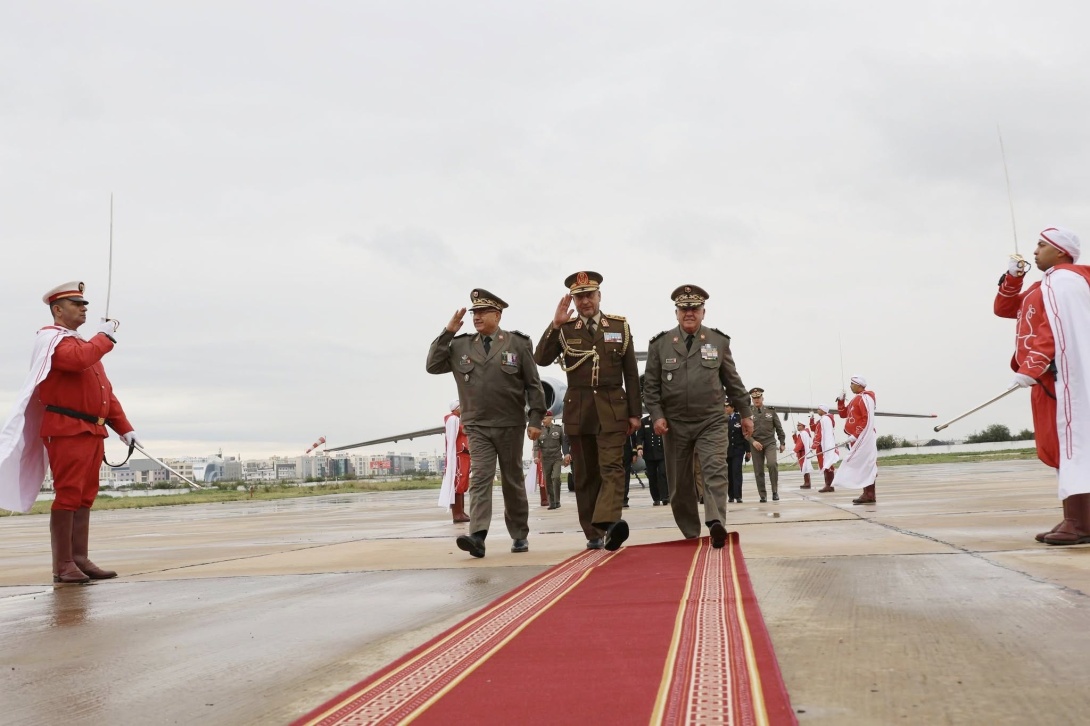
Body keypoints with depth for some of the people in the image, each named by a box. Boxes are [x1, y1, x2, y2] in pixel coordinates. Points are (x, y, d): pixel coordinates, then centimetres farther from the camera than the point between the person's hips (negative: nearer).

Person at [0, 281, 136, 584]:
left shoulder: (85, 344, 25)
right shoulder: (50, 338, -3)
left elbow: (105, 391, 22)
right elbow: (78, 359, -25)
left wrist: (123, 427, 14)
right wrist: (105, 336, -9)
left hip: (93, 432, 9)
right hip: (67, 431, -9)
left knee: (85, 498, 9)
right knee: (68, 496, -8)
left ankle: (80, 560, 13)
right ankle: (62, 565, -4)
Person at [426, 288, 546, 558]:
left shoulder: (517, 343, 1)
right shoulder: (461, 346, 7)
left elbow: (533, 384, 0)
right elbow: (432, 366, 1)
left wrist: (536, 419, -6)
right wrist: (448, 332, -3)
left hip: (510, 426, -1)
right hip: (477, 427, 1)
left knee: (513, 481, 9)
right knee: (479, 478, -10)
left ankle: (519, 535, 22)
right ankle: (477, 536, -18)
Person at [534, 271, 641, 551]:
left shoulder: (620, 326, 6)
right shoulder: (564, 329, 5)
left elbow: (631, 373, 7)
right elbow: (541, 360, -9)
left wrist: (634, 412, 4)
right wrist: (555, 325, -17)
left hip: (612, 408, -1)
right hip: (578, 409, 1)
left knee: (612, 467, -16)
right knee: (585, 474, 6)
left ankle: (609, 523, -29)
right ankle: (593, 534, 13)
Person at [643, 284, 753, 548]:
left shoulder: (719, 341, 6)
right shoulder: (660, 344, 4)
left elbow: (733, 381, 12)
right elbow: (651, 385, 4)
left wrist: (745, 413, 13)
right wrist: (657, 415, -7)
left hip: (712, 422, 0)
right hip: (675, 424, 1)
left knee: (716, 471, -19)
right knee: (680, 483, 5)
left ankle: (716, 523, -29)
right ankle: (691, 535, 17)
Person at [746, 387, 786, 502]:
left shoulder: (771, 410, 6)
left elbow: (779, 428, 10)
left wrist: (782, 443, 7)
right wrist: (753, 442, -14)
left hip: (770, 442, -1)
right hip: (756, 444, 1)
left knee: (772, 464, -23)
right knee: (758, 471, 1)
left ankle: (775, 491, -9)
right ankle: (763, 496, 12)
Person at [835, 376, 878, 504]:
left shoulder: (865, 398, -11)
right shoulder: (855, 399, 19)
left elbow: (868, 420, -19)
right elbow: (843, 414, 26)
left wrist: (856, 435, -22)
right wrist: (841, 400, 12)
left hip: (863, 438, -10)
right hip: (857, 438, 10)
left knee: (866, 466, -9)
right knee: (862, 466, 9)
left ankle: (869, 495, -9)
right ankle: (867, 494, 13)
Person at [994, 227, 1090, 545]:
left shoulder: (1062, 279, -8)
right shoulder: (1044, 286, 23)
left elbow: (1056, 331, -19)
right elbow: (1004, 309, 27)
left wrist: (1030, 369, -22)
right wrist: (1012, 278, 12)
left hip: (1063, 377, -10)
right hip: (1051, 378, 10)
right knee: (1059, 447, 8)